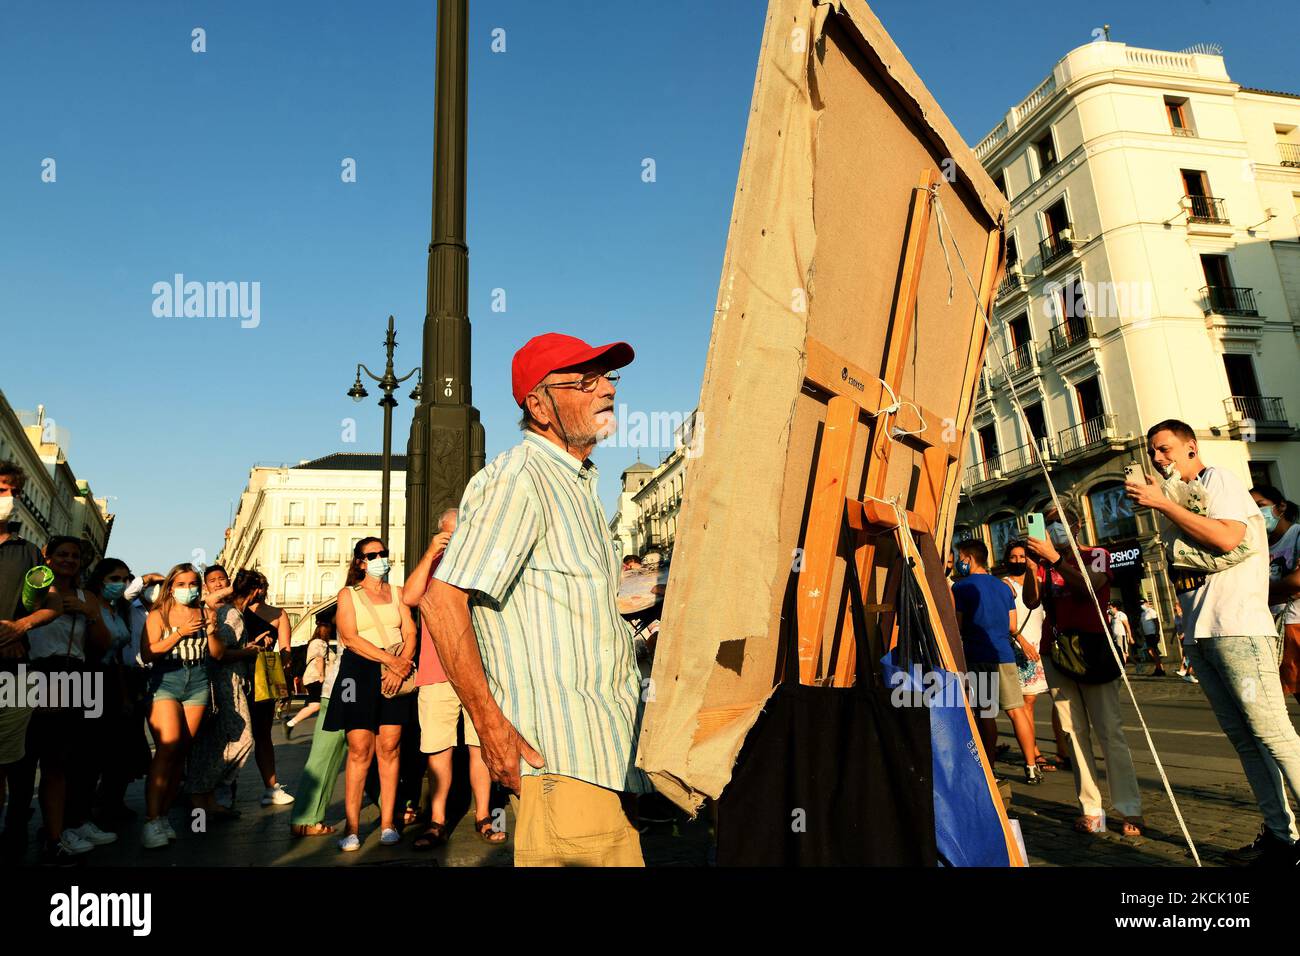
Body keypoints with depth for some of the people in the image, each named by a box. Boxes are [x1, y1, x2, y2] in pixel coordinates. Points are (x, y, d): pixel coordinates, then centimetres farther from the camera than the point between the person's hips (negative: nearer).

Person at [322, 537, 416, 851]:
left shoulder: (398, 592, 14)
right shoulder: (348, 594, 7)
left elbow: (410, 634, 6)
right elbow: (350, 638, -6)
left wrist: (401, 664, -13)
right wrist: (390, 659, -14)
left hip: (397, 673, 2)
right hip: (360, 672, -2)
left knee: (389, 748, 0)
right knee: (359, 749, -8)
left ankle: (387, 823, 8)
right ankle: (352, 829, -2)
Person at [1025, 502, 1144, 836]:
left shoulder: (1096, 555, 6)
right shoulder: (1046, 563, 14)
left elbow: (1090, 586, -15)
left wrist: (1054, 558, -24)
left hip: (1092, 650, -3)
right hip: (1056, 654, 3)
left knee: (1109, 730, -6)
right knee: (1074, 732, 0)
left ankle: (1130, 809, -1)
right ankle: (1090, 809, 3)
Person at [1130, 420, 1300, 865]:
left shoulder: (1219, 479, 1)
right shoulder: (1179, 499, 22)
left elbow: (1227, 537, -17)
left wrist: (1162, 504, -15)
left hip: (1237, 628, -8)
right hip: (1199, 633, 8)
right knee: (1243, 738, 6)